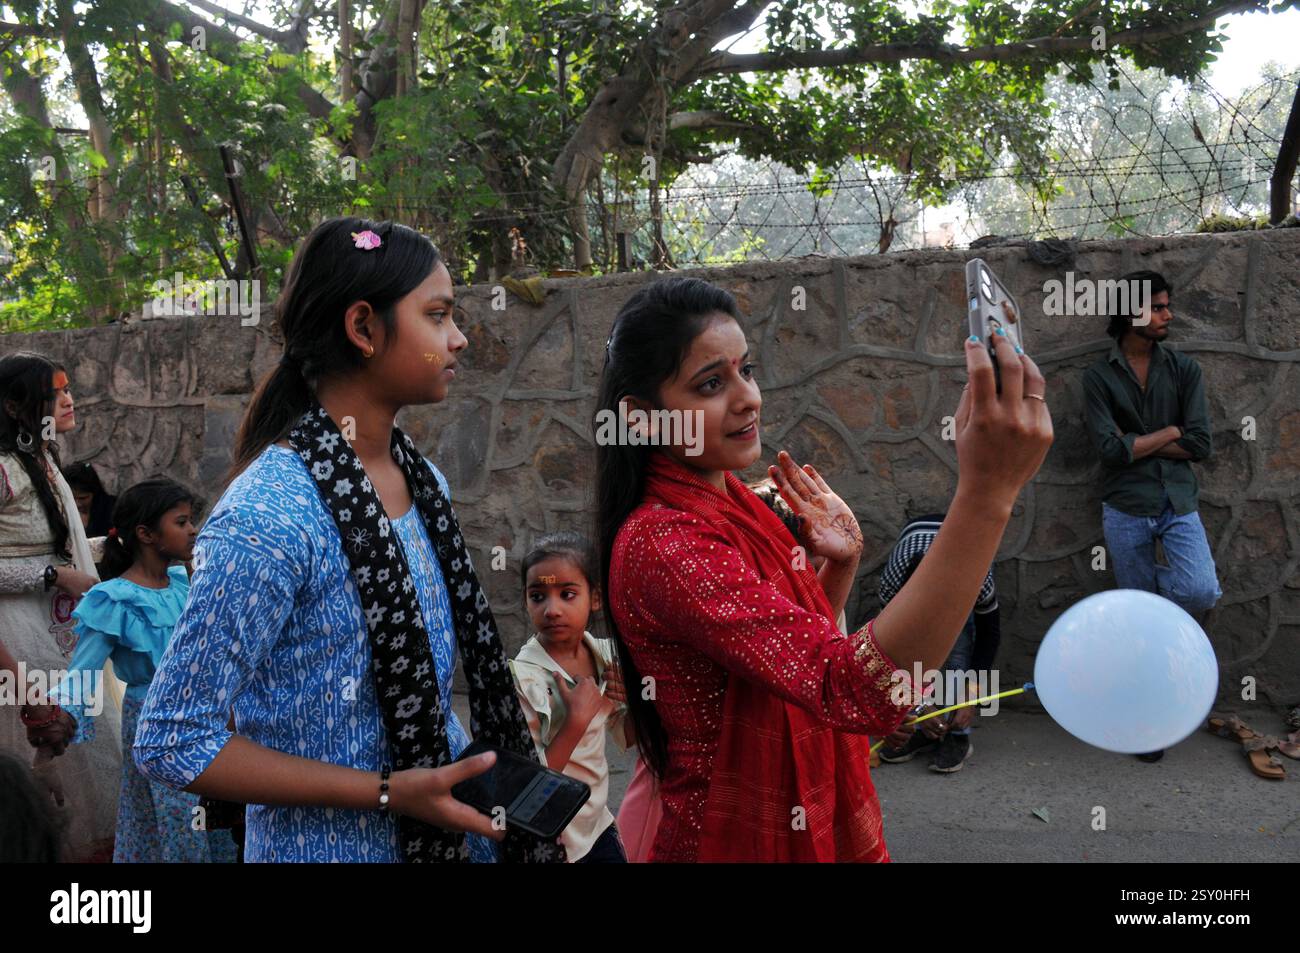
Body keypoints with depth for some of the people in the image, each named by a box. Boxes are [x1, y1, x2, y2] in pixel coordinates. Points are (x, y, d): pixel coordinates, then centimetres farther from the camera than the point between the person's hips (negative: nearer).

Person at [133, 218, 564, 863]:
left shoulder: (424, 482, -1)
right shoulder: (267, 517, -24)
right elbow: (173, 742, -20)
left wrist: (505, 769, 0)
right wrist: (388, 791, -22)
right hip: (333, 845, -7)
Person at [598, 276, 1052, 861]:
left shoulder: (729, 499, 1)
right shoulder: (660, 544, -27)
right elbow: (854, 690, -37)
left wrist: (841, 564, -7)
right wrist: (986, 493, -42)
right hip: (740, 839, -8)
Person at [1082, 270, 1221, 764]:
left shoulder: (1185, 369, 4)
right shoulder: (1099, 376, -2)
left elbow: (1201, 445, -5)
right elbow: (1109, 449, -12)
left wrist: (1136, 443, -9)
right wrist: (1169, 432, -6)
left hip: (1179, 504, 1)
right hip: (1126, 510, -1)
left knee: (1202, 593, -24)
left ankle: (1156, 581, 10)